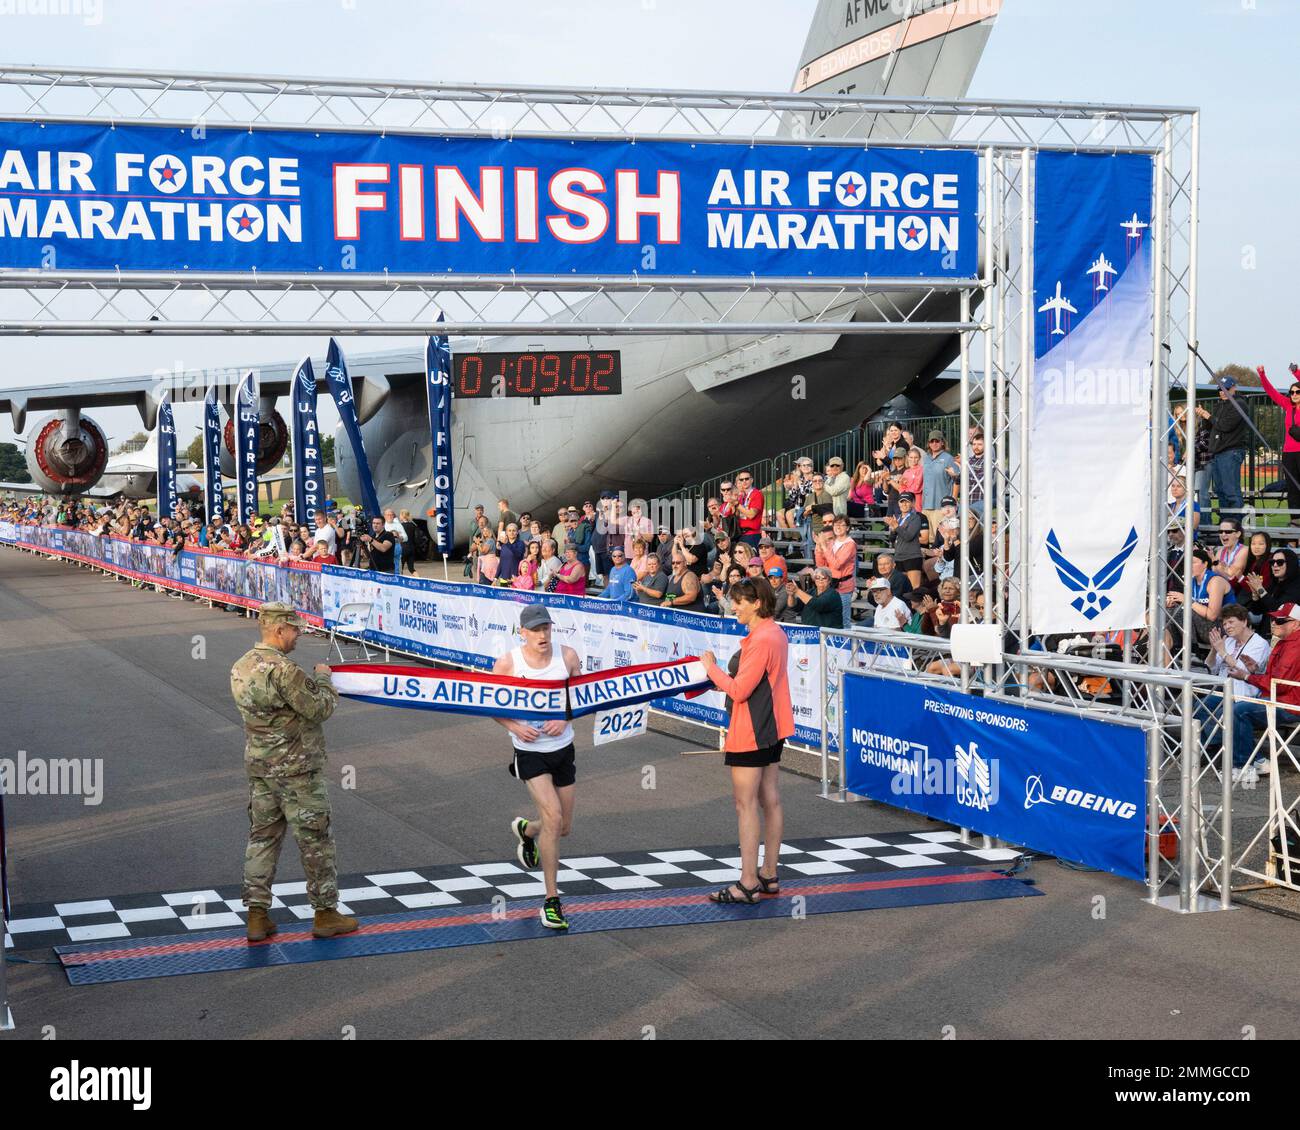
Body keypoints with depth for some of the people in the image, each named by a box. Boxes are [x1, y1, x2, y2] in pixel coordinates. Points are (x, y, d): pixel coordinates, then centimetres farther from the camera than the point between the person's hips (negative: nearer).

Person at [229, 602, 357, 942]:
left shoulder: (240, 667, 6)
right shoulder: (283, 670, -22)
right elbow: (321, 708, -17)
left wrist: (311, 682, 9)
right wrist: (323, 678, 1)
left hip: (259, 766, 8)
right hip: (296, 769, -8)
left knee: (262, 836, 12)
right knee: (315, 839, 4)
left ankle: (257, 915, 13)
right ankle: (325, 913, 12)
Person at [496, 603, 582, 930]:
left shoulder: (567, 656, -8)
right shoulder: (507, 664, -15)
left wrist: (565, 718, -13)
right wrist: (514, 726, -17)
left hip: (563, 748, 4)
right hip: (529, 752, -4)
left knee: (563, 828, 12)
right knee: (552, 816, -21)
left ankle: (525, 830, 50)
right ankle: (552, 901, -11)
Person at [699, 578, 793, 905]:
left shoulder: (761, 639, -21)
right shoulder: (775, 633, 11)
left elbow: (739, 690, -20)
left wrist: (711, 668, -8)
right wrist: (722, 678, 6)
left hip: (750, 732, -10)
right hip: (771, 730, 10)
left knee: (746, 805, -5)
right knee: (770, 801, 13)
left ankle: (748, 884, -3)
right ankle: (769, 876, 21)